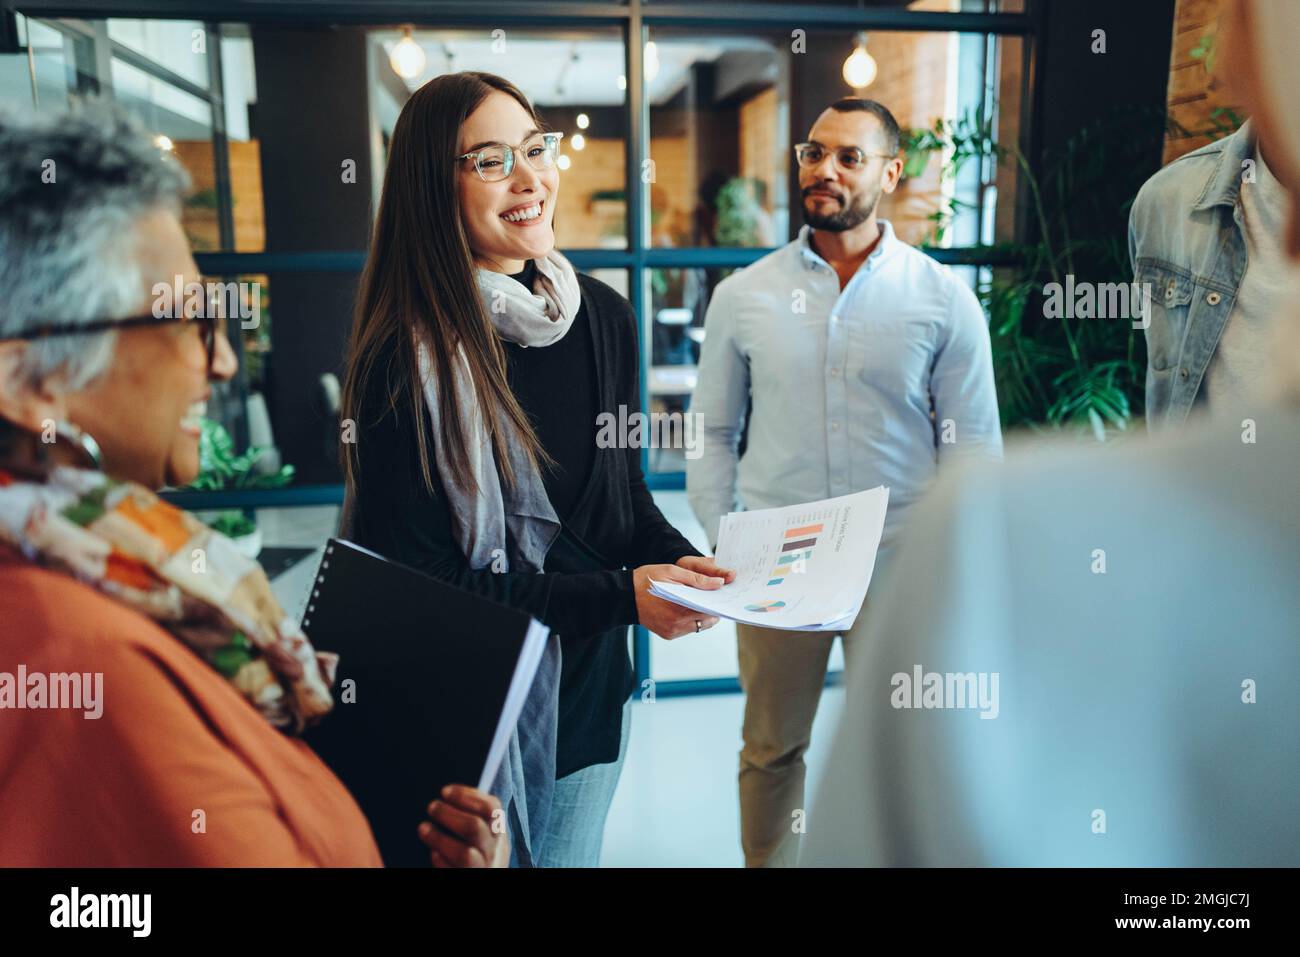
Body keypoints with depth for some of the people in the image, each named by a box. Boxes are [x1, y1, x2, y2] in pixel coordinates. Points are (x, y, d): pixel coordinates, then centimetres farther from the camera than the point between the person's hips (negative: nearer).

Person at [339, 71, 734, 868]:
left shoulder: (605, 316, -1)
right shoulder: (405, 354, -19)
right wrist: (619, 595, -25)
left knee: (572, 854, 25)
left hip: (593, 685, 6)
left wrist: (680, 561, -12)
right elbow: (418, 575, -19)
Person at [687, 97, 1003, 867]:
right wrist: (724, 545, -3)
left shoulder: (944, 298, -1)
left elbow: (974, 444, 0)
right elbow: (712, 434, 6)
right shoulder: (742, 296, 2)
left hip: (898, 565, -1)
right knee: (771, 750, 16)